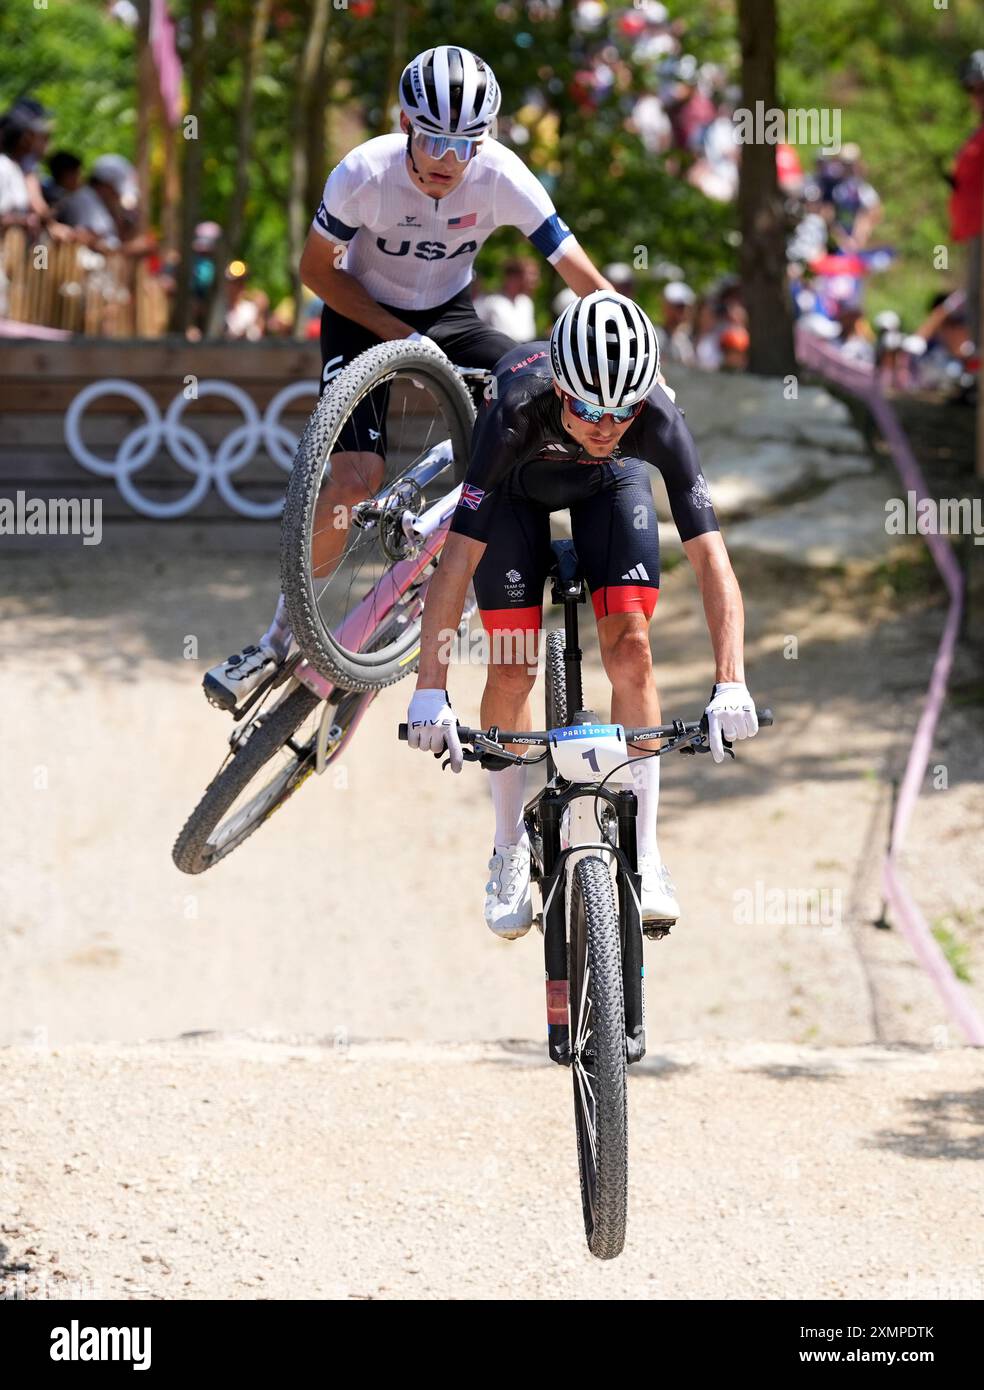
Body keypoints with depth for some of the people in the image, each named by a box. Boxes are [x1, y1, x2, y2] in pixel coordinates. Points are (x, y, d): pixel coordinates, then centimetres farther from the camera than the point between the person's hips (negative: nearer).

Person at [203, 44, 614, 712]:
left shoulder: (501, 175, -26)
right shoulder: (365, 173, -29)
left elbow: (583, 277, -23)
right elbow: (317, 270, -14)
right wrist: (403, 338, -21)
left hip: (450, 314, 3)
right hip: (364, 314, -3)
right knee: (356, 478, -19)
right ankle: (278, 642, -5)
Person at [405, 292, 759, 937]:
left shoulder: (658, 420, -38)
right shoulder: (517, 415, -42)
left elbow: (711, 556, -39)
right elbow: (458, 556, -43)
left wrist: (731, 684, -49)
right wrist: (430, 691, -50)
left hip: (609, 483, 1)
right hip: (518, 487, -1)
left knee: (630, 649, -14)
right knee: (511, 668, -9)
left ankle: (643, 854, -4)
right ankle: (511, 853, 9)